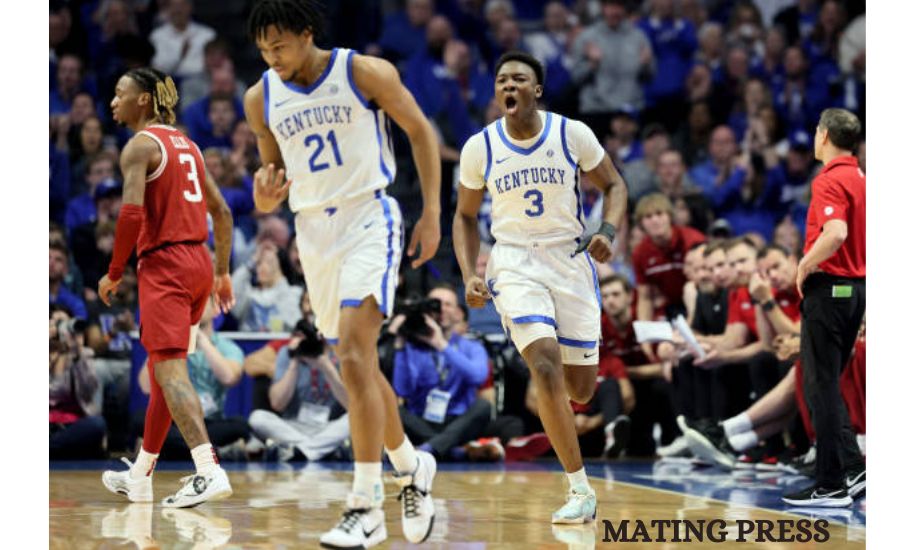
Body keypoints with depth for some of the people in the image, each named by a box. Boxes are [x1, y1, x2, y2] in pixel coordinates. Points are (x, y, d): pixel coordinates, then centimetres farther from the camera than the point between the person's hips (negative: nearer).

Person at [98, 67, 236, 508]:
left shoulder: (140, 145, -8)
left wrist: (114, 273, -11)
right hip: (198, 261, 9)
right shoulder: (185, 145, 18)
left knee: (170, 369, -14)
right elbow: (221, 212, 19)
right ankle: (140, 476, 26)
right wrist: (222, 272, 22)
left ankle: (210, 471, -29)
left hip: (165, 264, -9)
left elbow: (132, 213, -20)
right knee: (163, 368, 17)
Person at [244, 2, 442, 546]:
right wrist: (266, 195, -9)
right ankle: (412, 468, 36)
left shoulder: (366, 73, -10)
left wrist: (432, 212, -4)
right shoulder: (260, 99, 3)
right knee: (359, 364, 14)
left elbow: (421, 131, 0)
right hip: (313, 230, 6)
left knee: (354, 357, -19)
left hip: (368, 220, -6)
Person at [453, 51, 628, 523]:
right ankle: (580, 491, -14)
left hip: (570, 259, 1)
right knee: (546, 369, -22)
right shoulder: (480, 148, -3)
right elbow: (465, 217, 9)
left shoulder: (572, 134, -6)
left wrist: (607, 232, -13)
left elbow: (613, 186, 6)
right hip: (515, 264, -1)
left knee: (580, 390, 3)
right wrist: (469, 276, -4)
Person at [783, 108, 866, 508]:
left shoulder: (830, 180, -15)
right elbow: (857, 237, 18)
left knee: (821, 387, -4)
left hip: (829, 290, -9)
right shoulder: (860, 178, 13)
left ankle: (832, 485, -3)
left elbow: (835, 233, -31)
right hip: (856, 287, 9)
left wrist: (805, 266, -16)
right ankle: (853, 468, 12)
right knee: (826, 385, 17)